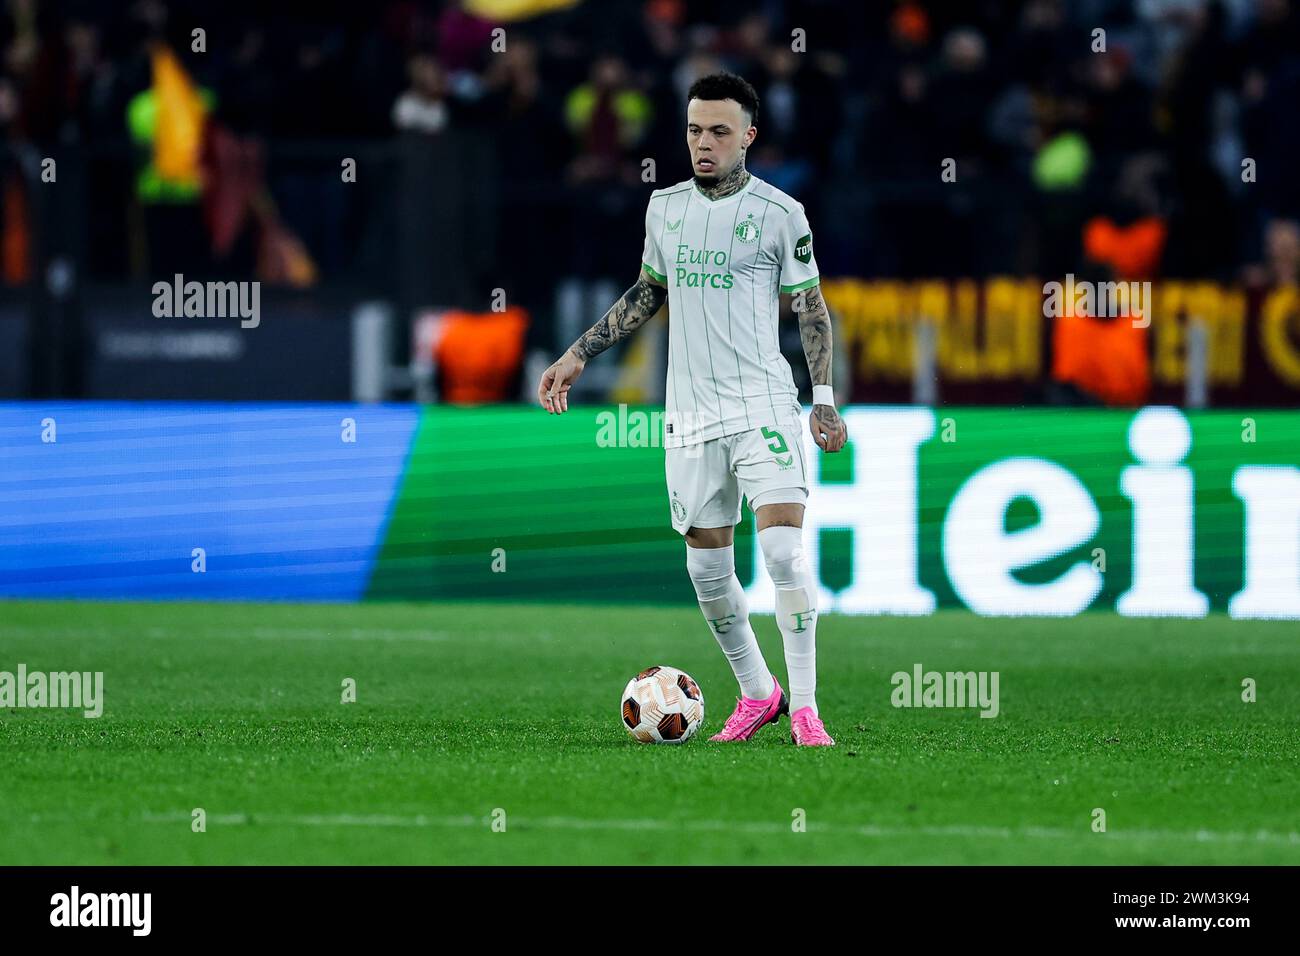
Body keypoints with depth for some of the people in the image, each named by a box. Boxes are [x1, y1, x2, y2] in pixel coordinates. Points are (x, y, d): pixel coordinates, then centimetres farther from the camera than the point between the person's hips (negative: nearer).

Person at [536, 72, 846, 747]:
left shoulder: (778, 212, -3)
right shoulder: (665, 206, 10)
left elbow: (810, 309, 1)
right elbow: (648, 292, 23)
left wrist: (823, 400, -8)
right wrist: (577, 355, 21)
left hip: (764, 406, -5)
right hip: (690, 415, 5)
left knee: (783, 551, -17)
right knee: (707, 570, 7)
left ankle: (804, 709, -12)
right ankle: (757, 694, 25)